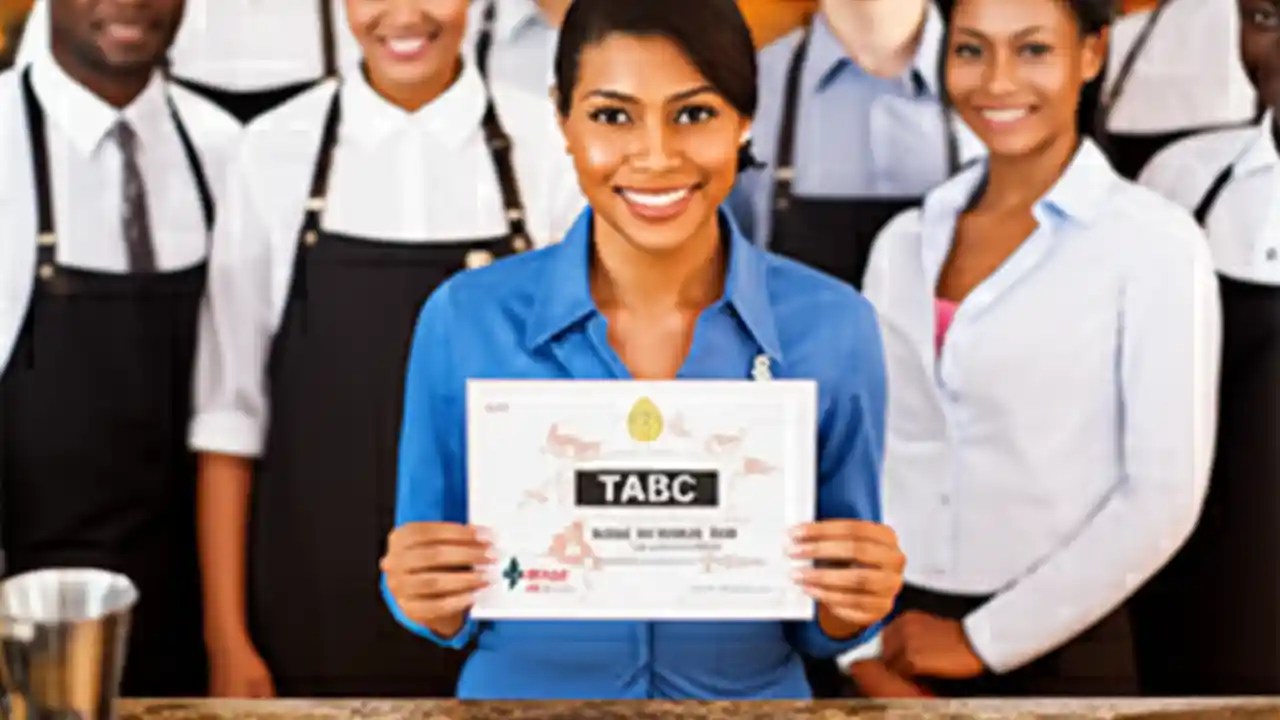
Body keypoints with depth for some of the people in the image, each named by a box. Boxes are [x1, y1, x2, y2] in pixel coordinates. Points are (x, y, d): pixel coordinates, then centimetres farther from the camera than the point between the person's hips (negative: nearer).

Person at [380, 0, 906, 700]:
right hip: (522, 688, 0)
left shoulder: (831, 327, -13)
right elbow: (446, 614, -5)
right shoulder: (464, 320, -14)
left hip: (751, 691, 1)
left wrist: (849, 602, -23)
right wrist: (427, 597, -25)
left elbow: (825, 627, -3)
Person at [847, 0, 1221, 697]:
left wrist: (983, 641, -10)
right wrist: (864, 648, -4)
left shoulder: (1153, 242, -8)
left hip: (1057, 655, -3)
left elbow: (1165, 496, -12)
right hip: (897, 639, 4)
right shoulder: (904, 242, 5)